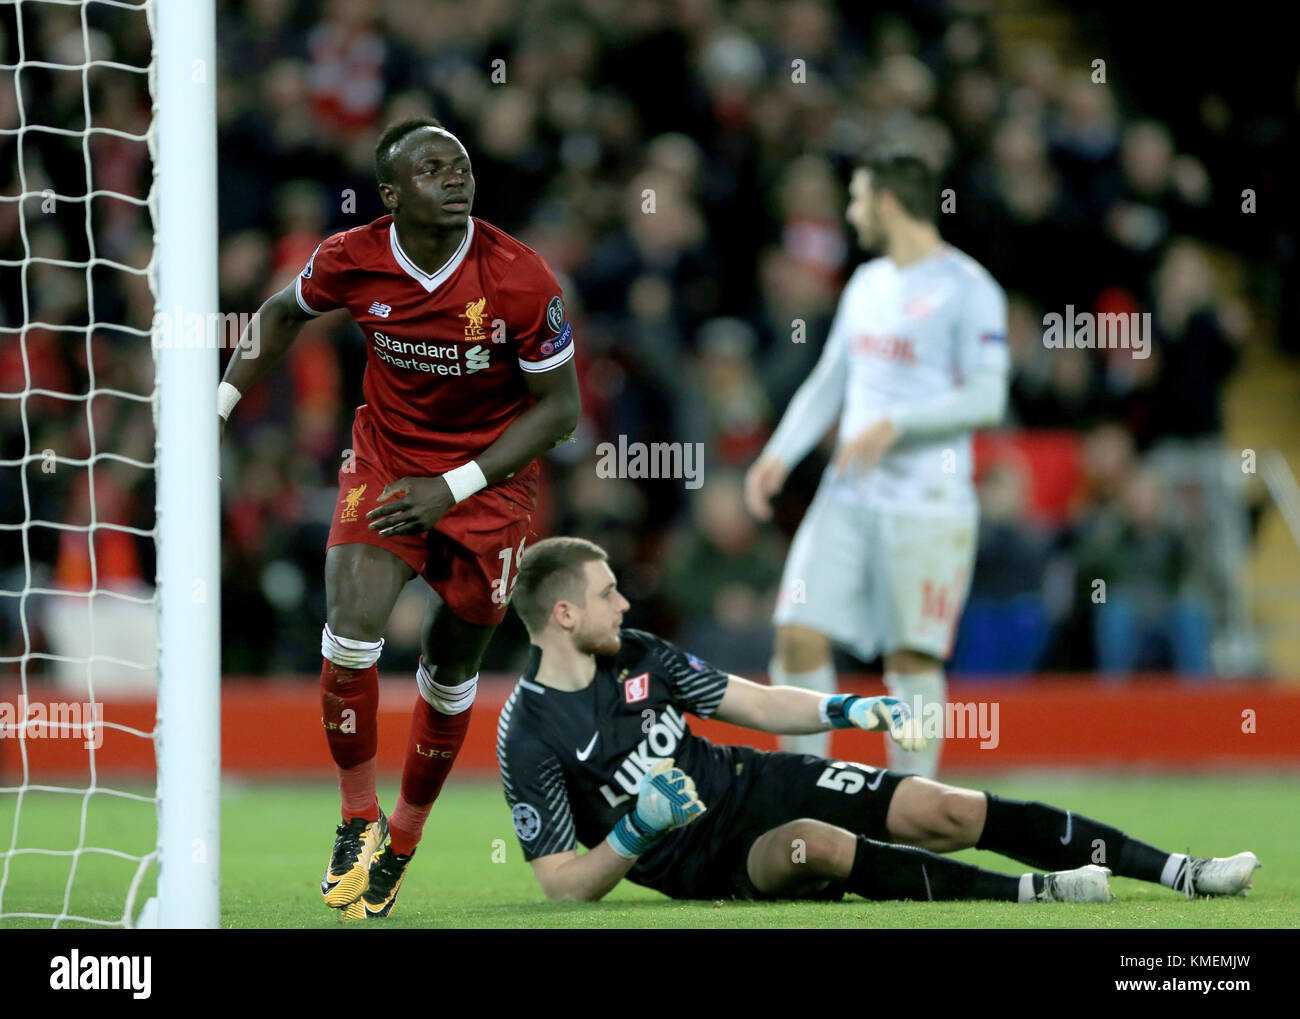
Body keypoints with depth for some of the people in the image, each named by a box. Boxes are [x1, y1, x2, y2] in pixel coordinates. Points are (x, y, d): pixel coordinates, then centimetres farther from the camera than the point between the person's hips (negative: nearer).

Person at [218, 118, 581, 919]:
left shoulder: (520, 279, -23)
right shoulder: (351, 262, -15)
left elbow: (560, 408, -14)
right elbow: (287, 313, 10)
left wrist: (452, 489, -18)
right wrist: (222, 402, 5)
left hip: (490, 478, -1)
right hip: (386, 460, 1)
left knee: (452, 673, 9)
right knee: (352, 631, -21)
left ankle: (402, 844, 30)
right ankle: (360, 819, -1)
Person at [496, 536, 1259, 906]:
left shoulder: (636, 655, 1)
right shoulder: (530, 738, -17)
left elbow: (753, 704, 9)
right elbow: (565, 883, -16)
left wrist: (854, 709, -5)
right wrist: (636, 834, -32)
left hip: (754, 783, 6)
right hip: (708, 867, -6)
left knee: (952, 812, -8)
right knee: (808, 844, -39)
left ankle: (1182, 871, -8)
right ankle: (1027, 893, -36)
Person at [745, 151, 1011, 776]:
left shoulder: (968, 290, -6)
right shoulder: (867, 285, 17)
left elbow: (986, 399, -13)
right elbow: (827, 383, 22)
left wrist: (894, 425, -21)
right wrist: (780, 455, 8)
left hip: (928, 506, -7)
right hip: (848, 495, 7)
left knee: (912, 657, -6)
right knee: (799, 634, -3)